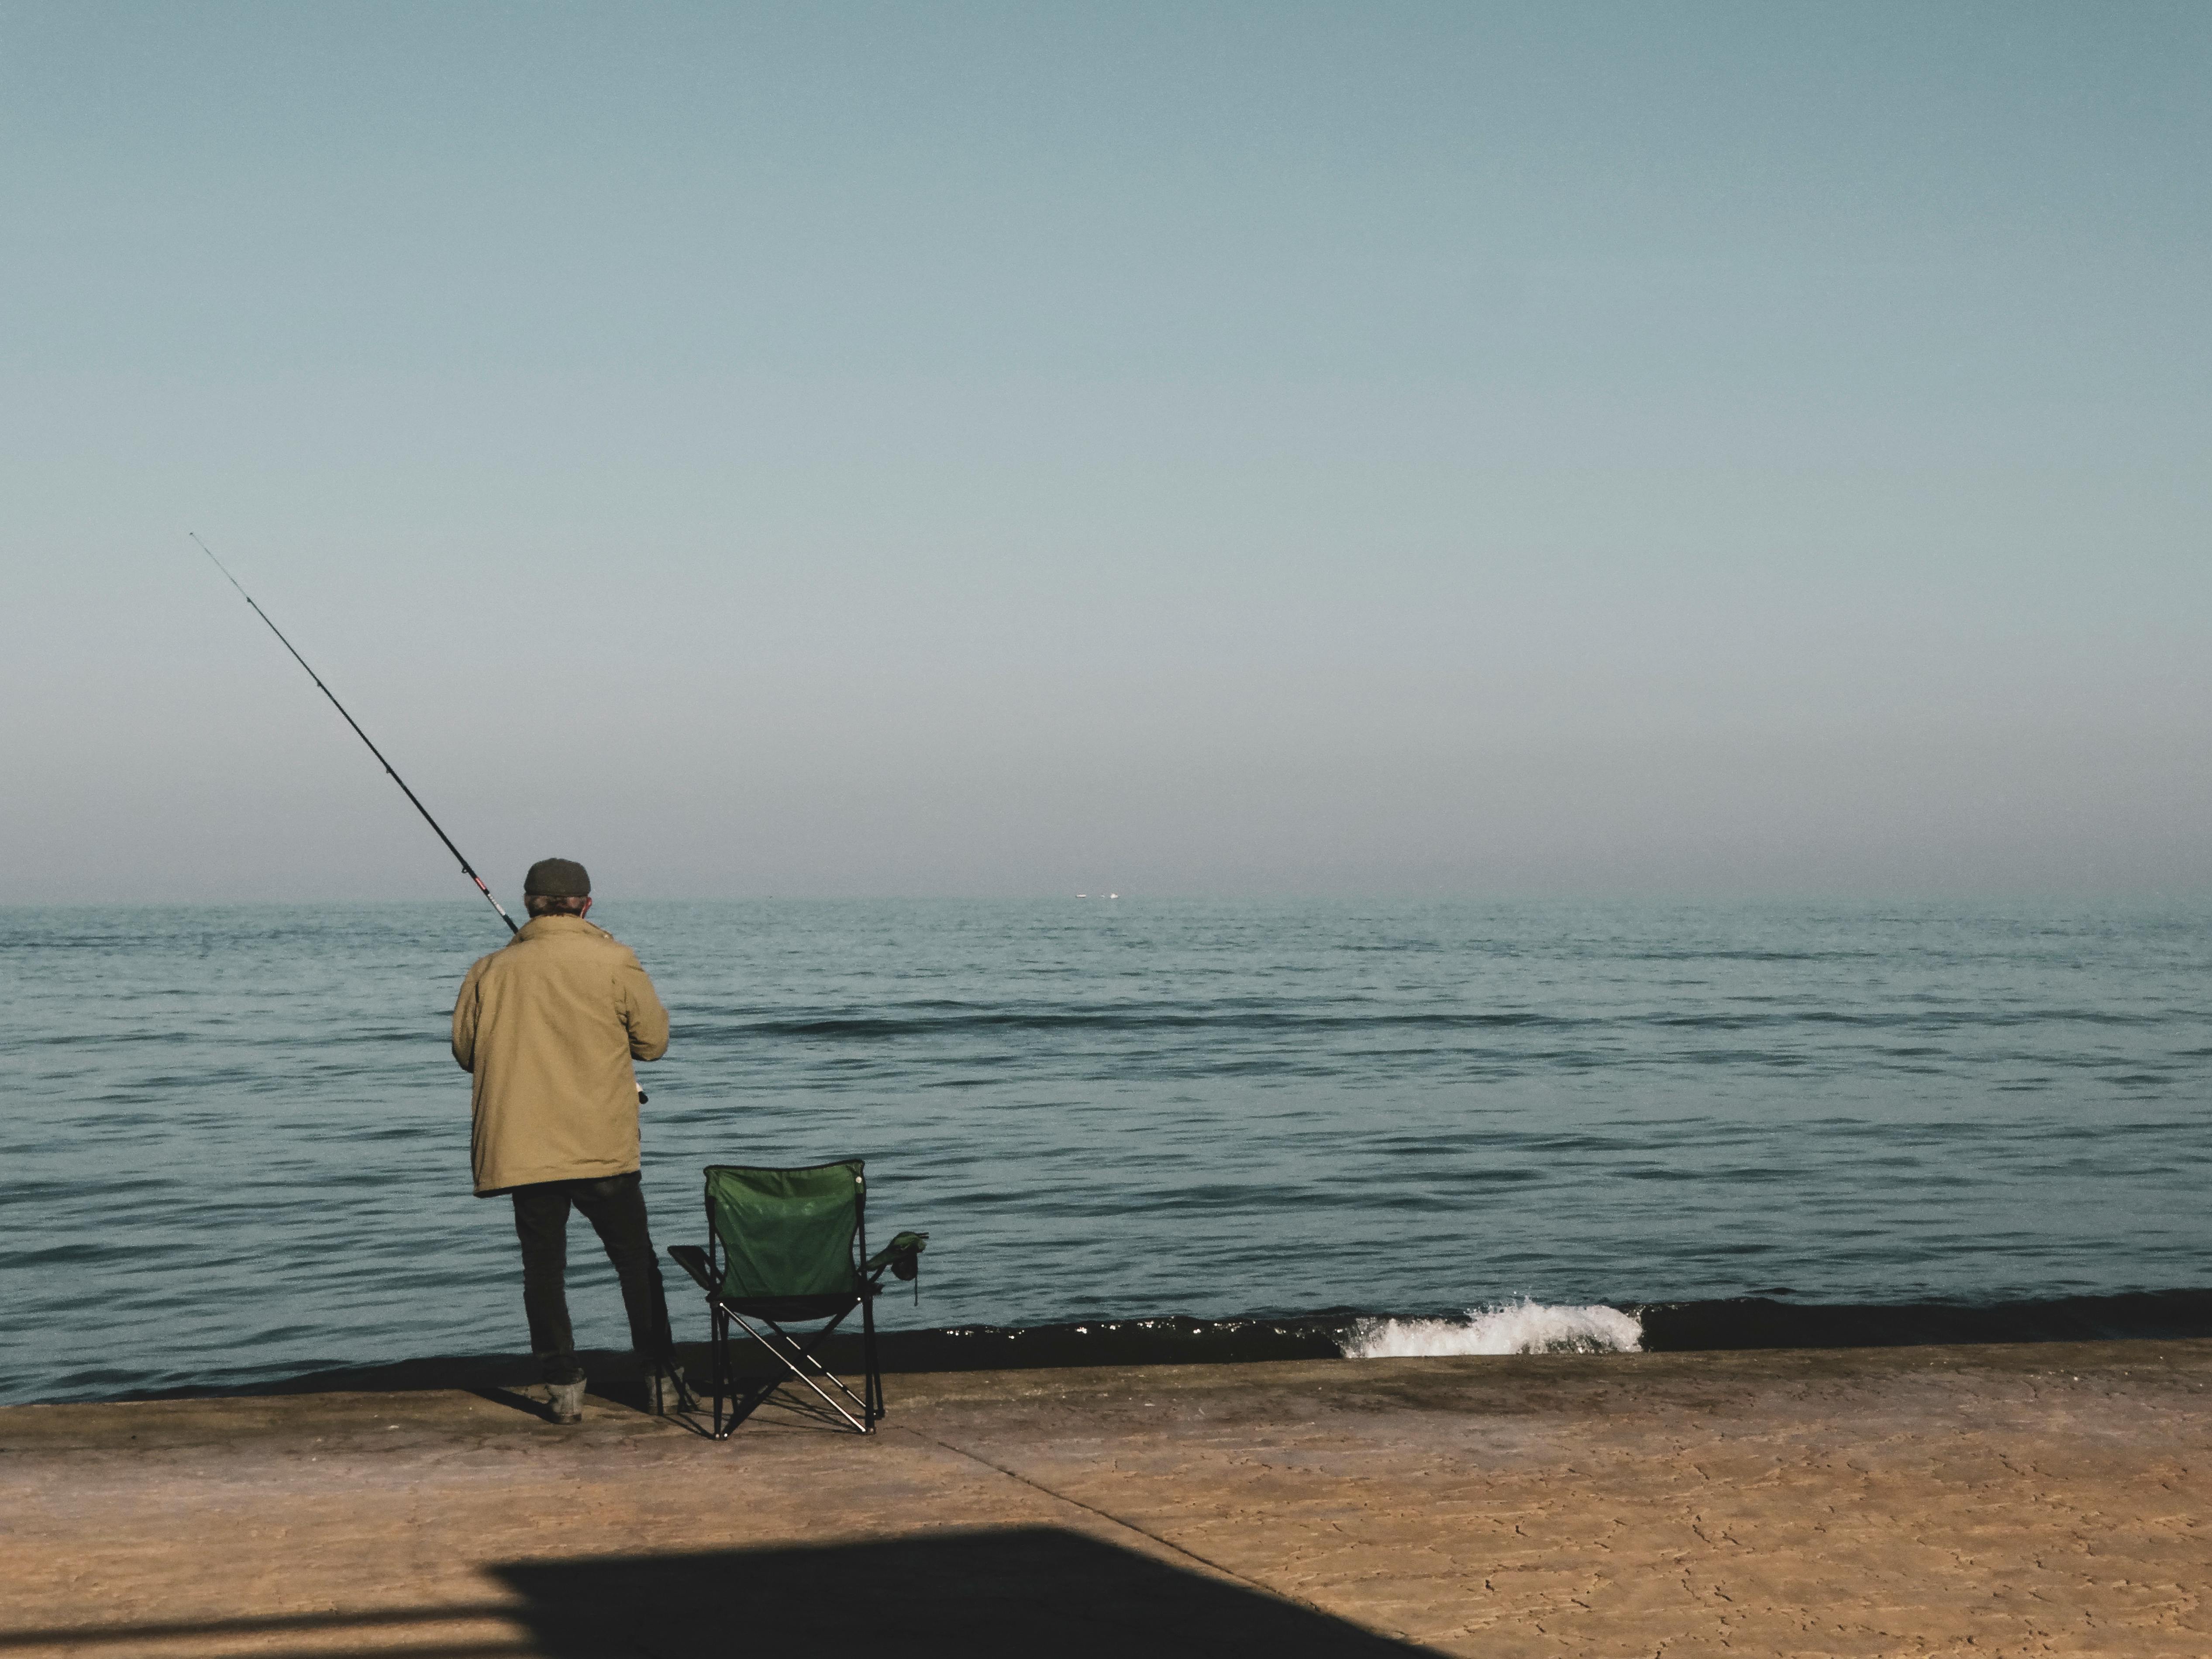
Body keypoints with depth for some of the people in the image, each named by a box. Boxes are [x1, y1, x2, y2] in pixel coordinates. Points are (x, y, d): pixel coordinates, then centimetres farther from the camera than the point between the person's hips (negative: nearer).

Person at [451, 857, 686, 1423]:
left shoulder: (491, 971, 1)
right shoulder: (614, 962, -5)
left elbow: (466, 1051, 11)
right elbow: (654, 1040, 2)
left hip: (521, 1148, 1)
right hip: (602, 1145, -1)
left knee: (543, 1264, 9)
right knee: (635, 1260, 11)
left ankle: (564, 1387, 6)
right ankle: (661, 1378, 14)